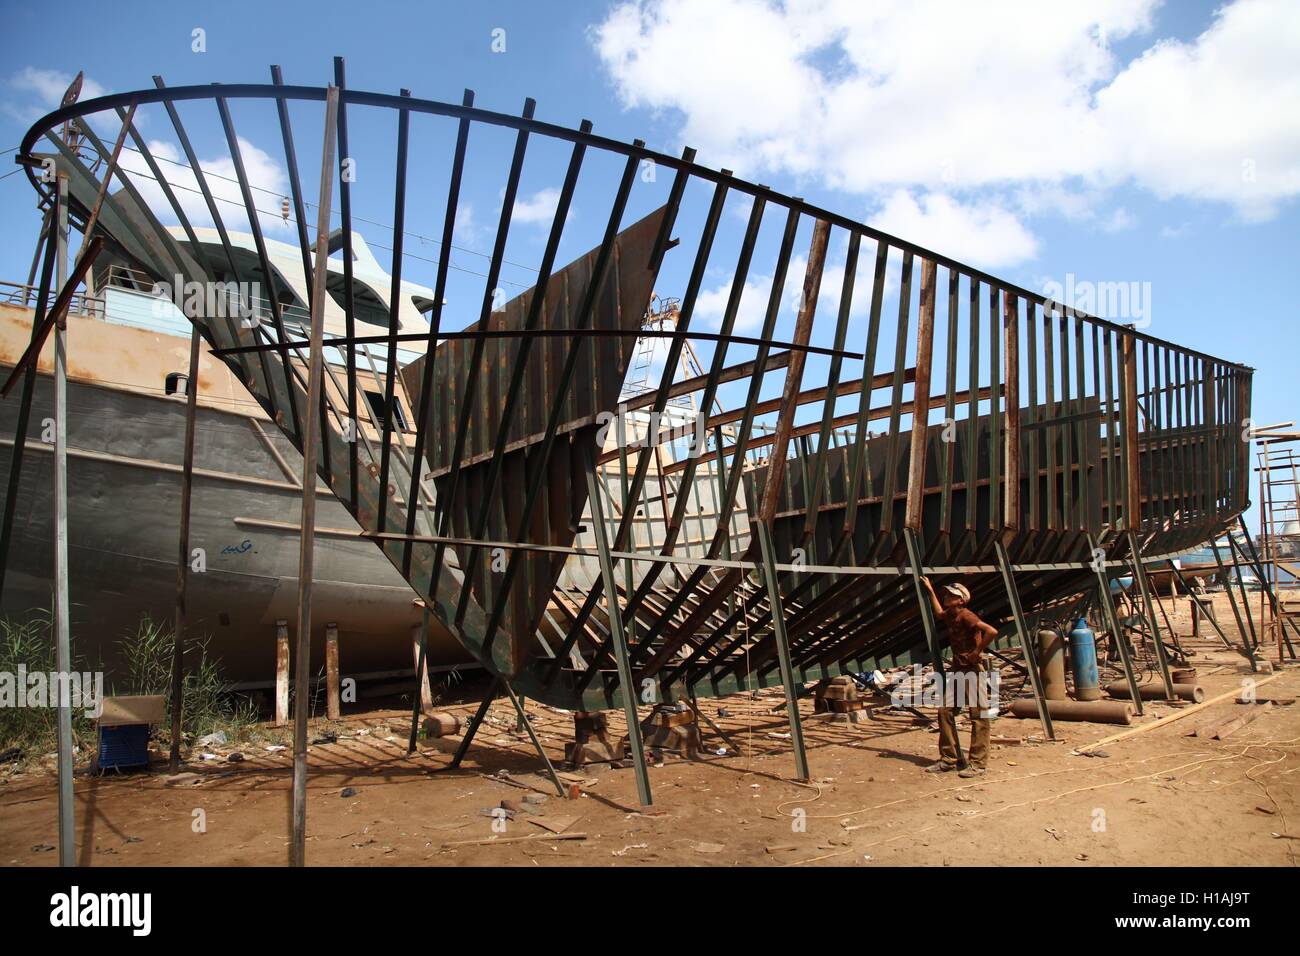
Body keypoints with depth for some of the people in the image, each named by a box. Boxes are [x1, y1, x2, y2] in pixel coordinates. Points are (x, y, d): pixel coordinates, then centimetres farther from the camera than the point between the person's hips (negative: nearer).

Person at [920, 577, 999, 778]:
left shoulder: (966, 616, -17)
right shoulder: (949, 616, 10)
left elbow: (992, 631, -28)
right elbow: (939, 614, 36)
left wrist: (977, 652, -20)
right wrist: (930, 591, 35)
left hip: (972, 670, -9)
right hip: (956, 669, 9)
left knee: (979, 715, -2)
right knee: (945, 710, 7)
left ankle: (978, 764, 1)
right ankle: (948, 759, 15)